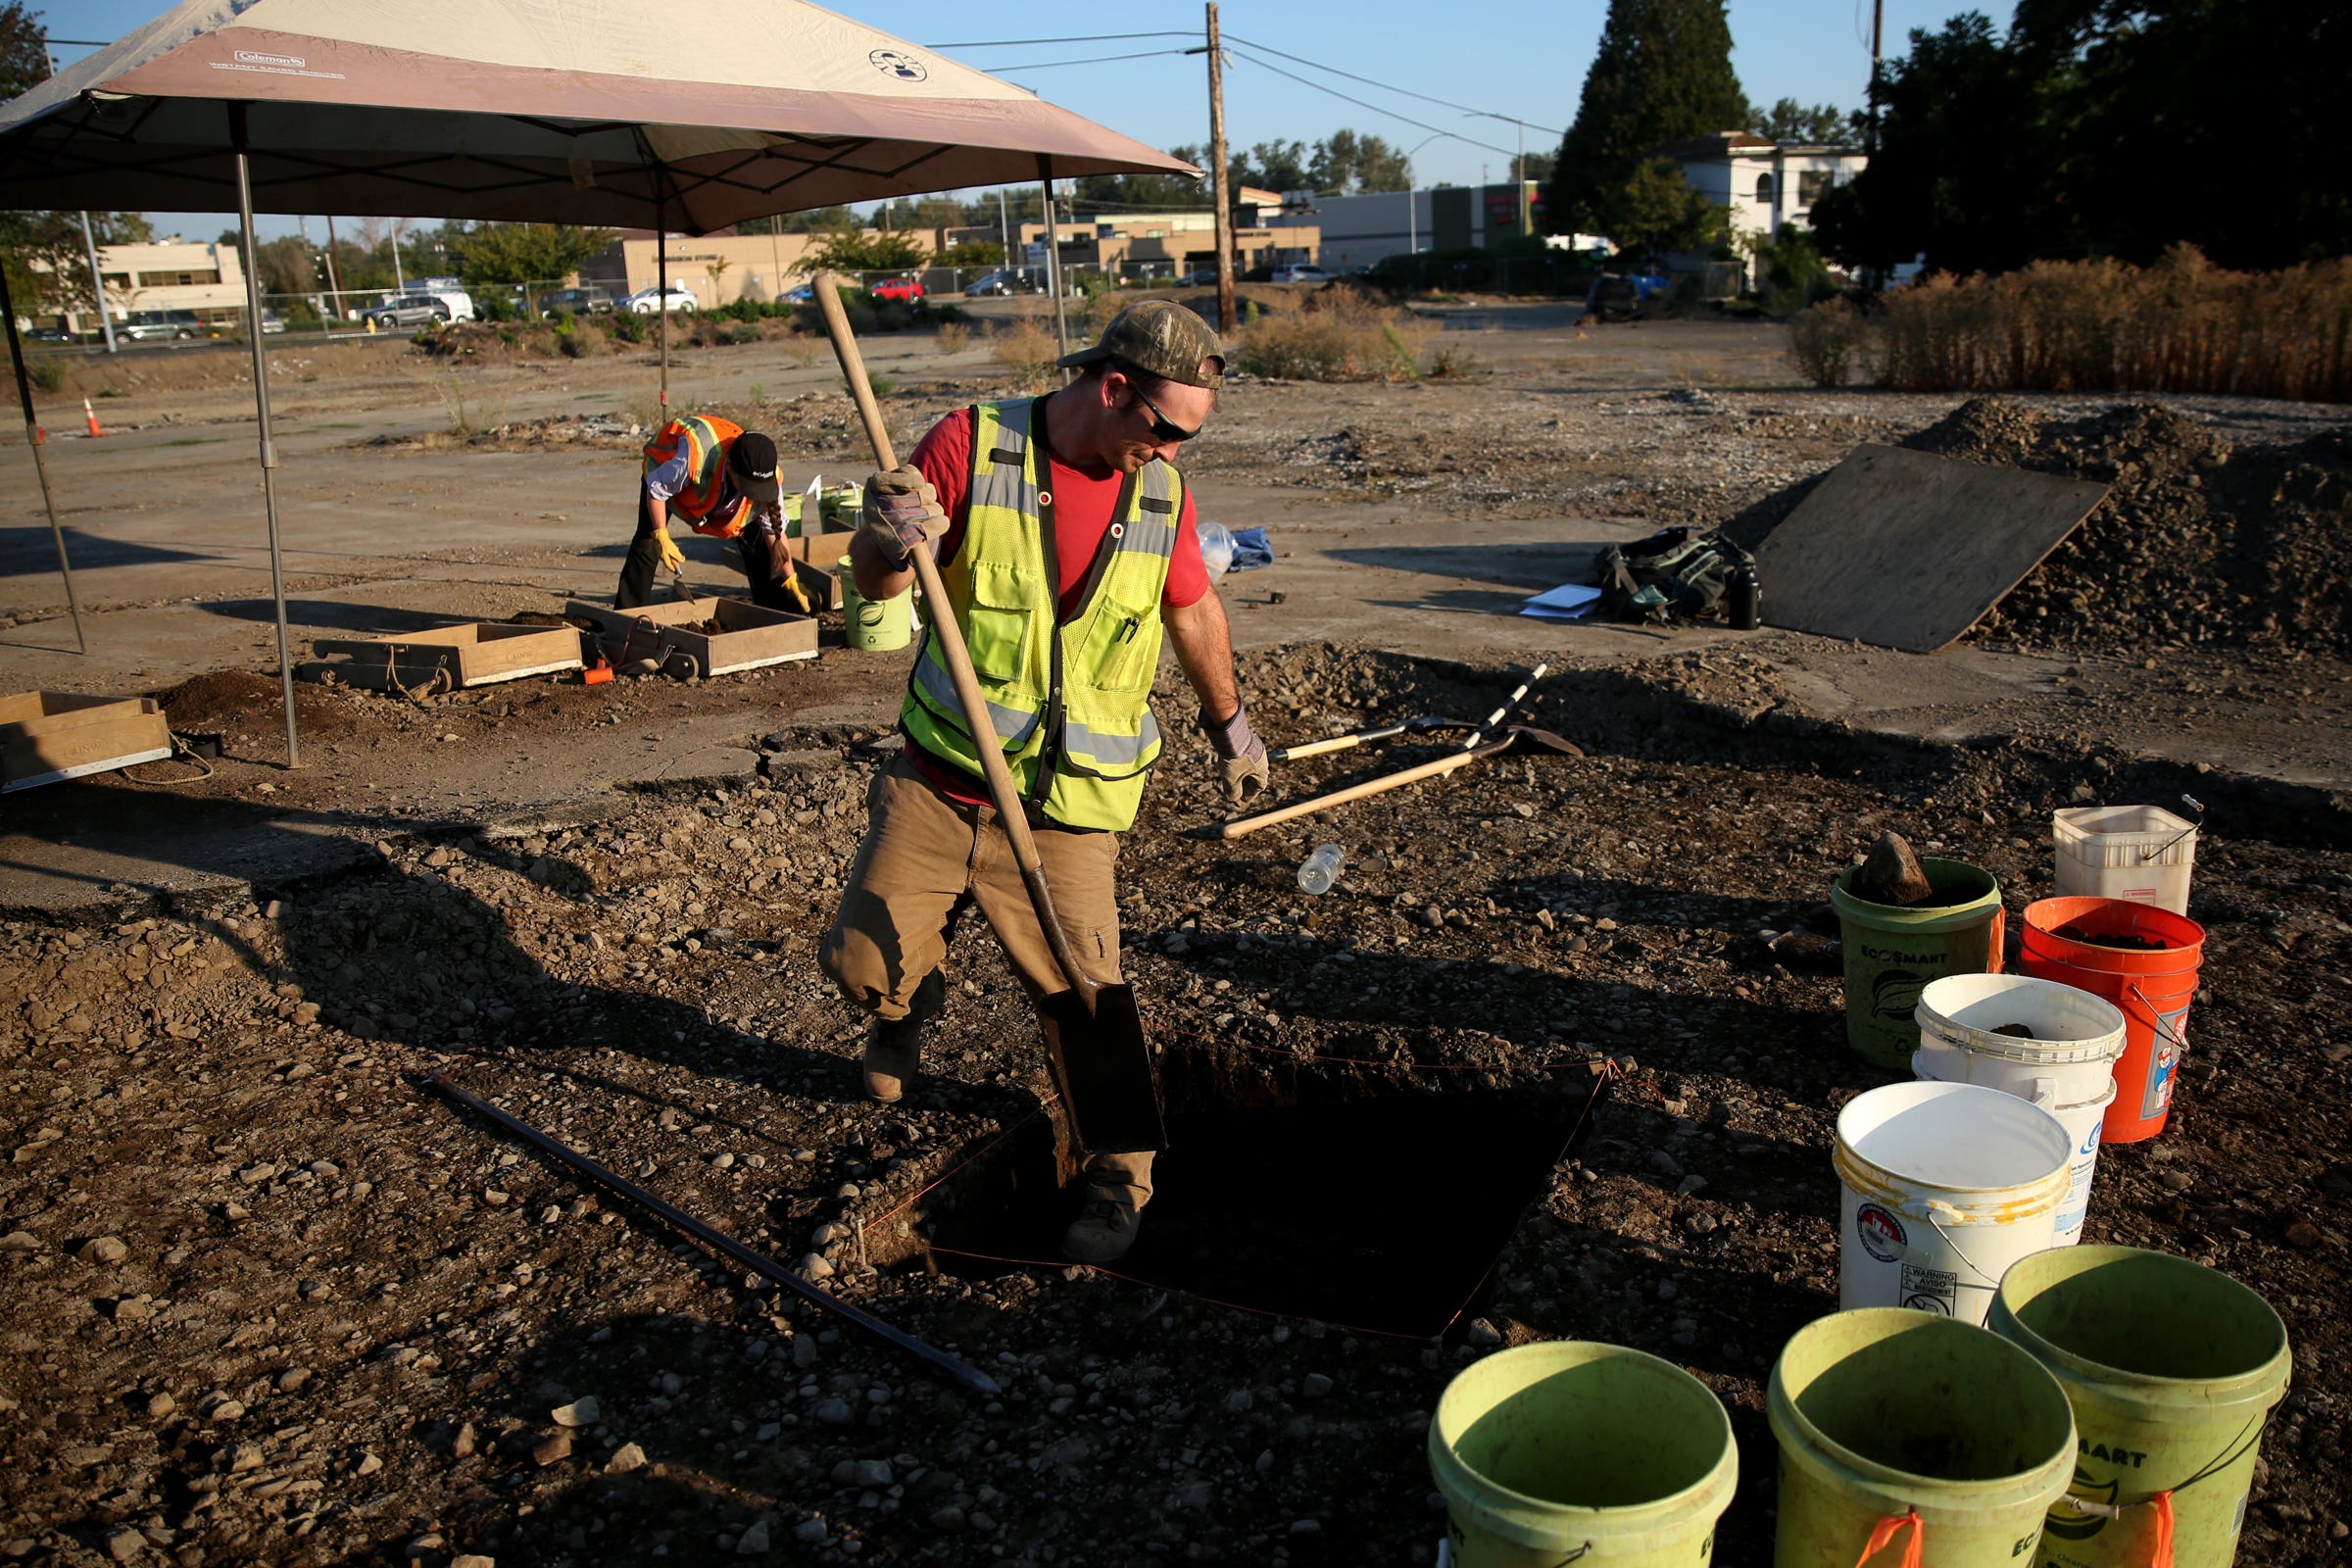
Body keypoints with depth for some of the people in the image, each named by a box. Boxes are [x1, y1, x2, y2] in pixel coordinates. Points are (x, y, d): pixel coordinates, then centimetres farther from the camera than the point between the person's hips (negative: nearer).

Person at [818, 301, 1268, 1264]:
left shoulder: (1160, 493, -1)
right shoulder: (972, 444, -10)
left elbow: (1191, 611, 18)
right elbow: (873, 585, -8)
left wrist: (1228, 721, 29)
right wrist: (887, 541, -32)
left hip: (1067, 810, 0)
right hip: (935, 781, 0)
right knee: (861, 962, 1)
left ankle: (1118, 1177, 19)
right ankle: (911, 999, 39)